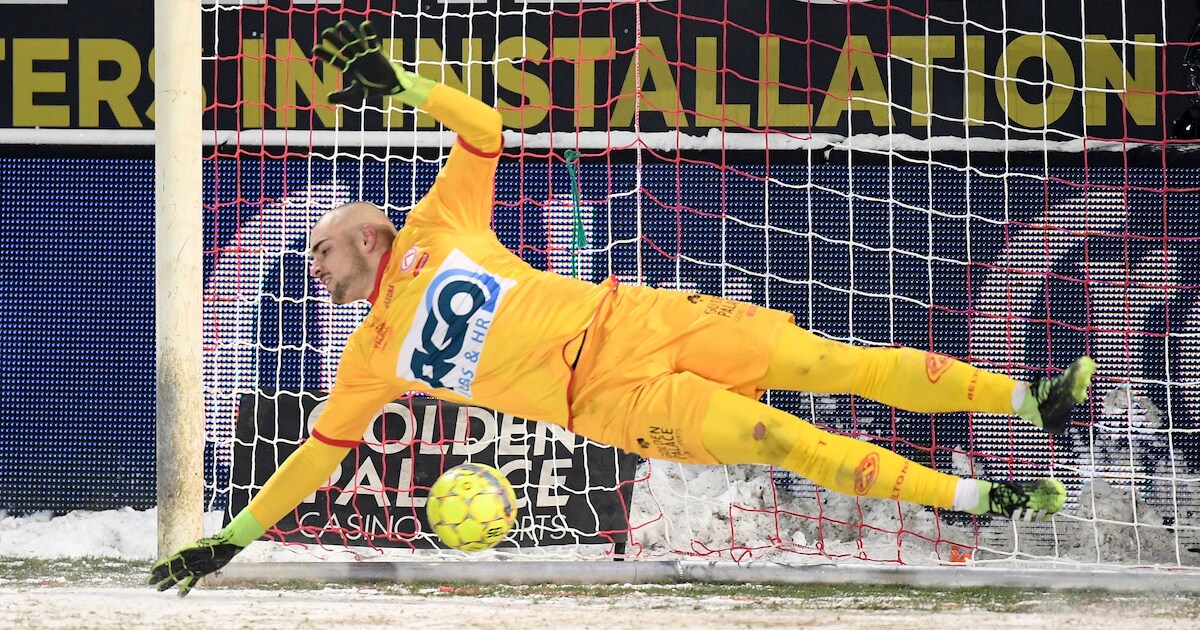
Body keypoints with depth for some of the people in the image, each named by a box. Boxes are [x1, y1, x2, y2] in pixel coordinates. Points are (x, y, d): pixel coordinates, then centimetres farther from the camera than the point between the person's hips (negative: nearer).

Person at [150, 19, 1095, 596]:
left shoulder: (431, 238, 10)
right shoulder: (372, 363, 11)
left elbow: (485, 129, 10)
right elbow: (318, 452, 14)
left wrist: (404, 85, -1)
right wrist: (234, 539, 11)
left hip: (628, 323, 1)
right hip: (609, 402, -1)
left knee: (821, 360, -12)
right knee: (773, 436, -22)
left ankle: (1028, 399, -9)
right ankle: (978, 498, -22)